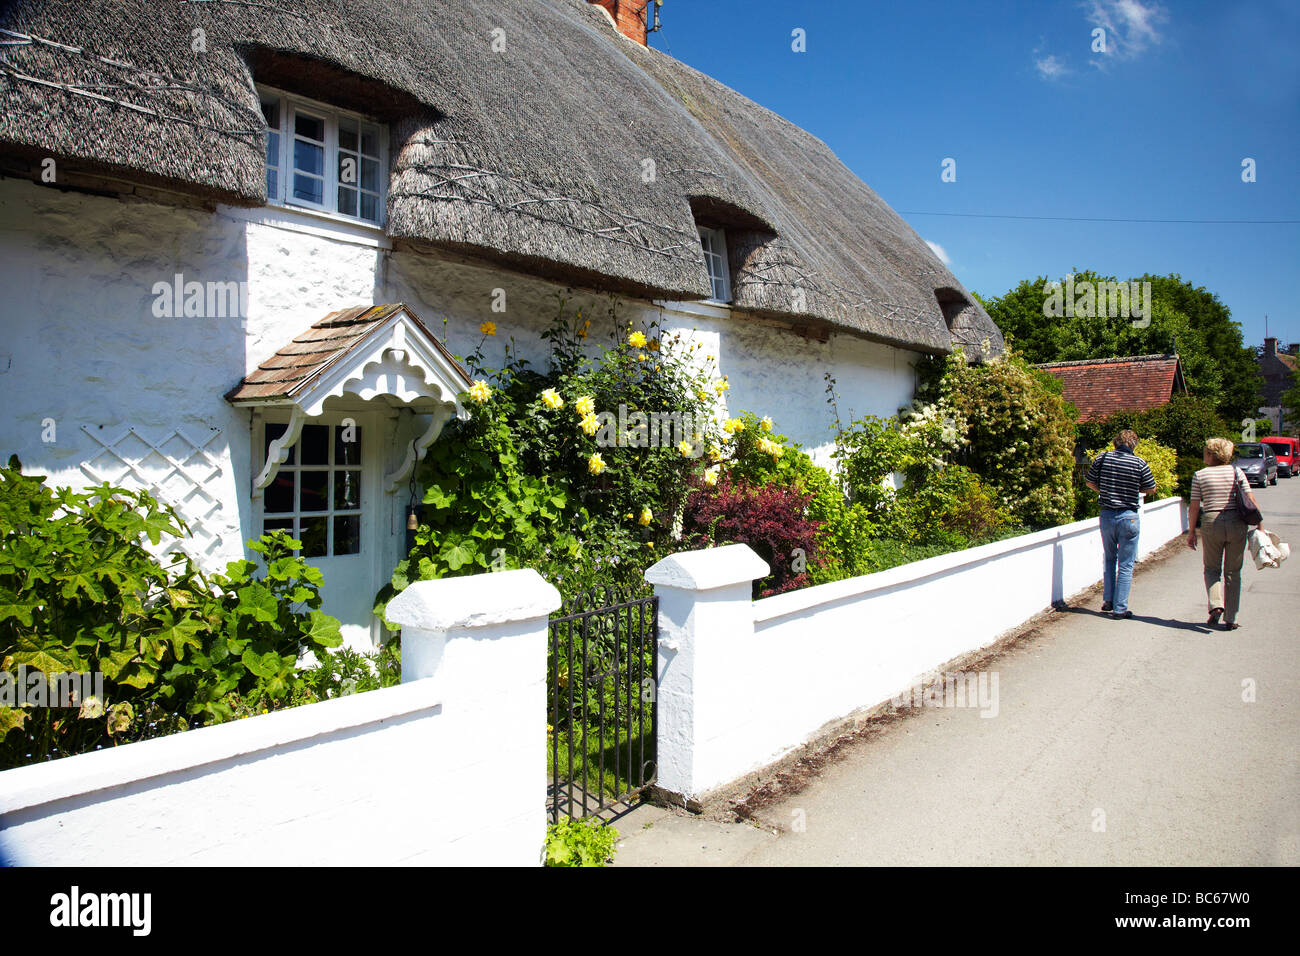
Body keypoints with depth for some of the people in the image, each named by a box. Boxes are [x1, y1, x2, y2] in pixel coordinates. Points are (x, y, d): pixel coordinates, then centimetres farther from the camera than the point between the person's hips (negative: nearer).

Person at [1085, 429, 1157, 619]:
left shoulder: (1102, 458, -3)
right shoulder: (1139, 463, -9)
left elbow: (1090, 482, 7)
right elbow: (1151, 489, 3)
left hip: (1107, 514, 3)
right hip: (1129, 516, -3)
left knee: (1109, 559, 22)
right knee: (1126, 564, 4)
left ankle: (1108, 600, 24)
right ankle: (1120, 608, 6)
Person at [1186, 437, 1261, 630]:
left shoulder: (1199, 475, -1)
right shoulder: (1237, 472, 3)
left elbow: (1194, 507, -1)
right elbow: (1250, 500, -1)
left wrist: (1191, 532, 6)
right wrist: (1259, 524, 5)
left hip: (1211, 525, -1)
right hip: (1237, 524, 1)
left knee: (1212, 568, 16)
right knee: (1233, 572, 10)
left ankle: (1216, 604, -7)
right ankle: (1230, 619, 11)